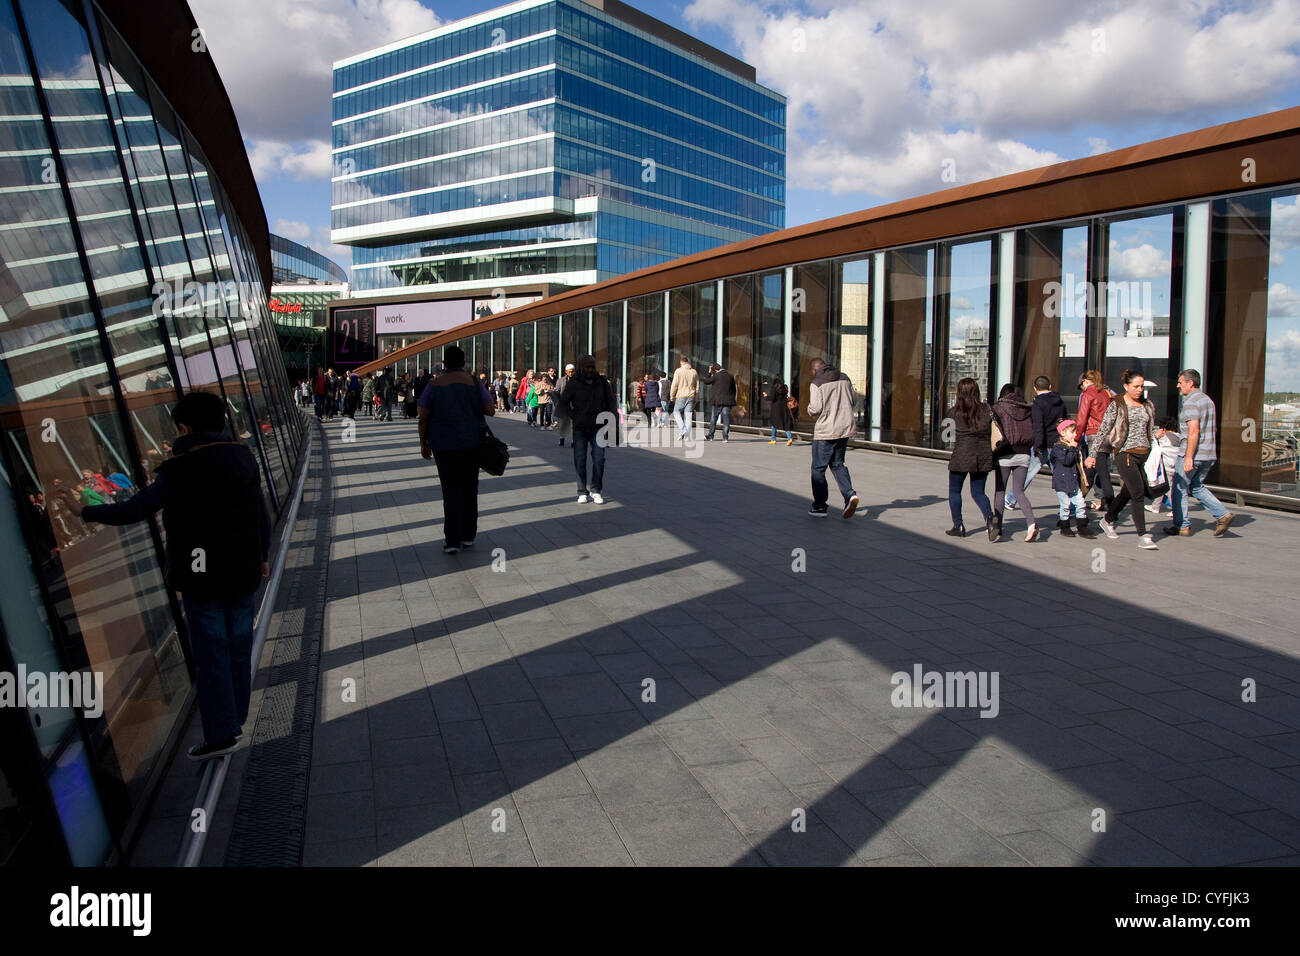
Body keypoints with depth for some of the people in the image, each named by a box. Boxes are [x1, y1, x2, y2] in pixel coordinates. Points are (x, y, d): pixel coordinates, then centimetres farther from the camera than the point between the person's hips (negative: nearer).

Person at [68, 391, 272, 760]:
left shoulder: (180, 471, -14)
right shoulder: (243, 458, 3)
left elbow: (135, 509, -15)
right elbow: (261, 515, 7)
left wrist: (87, 513, 0)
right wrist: (262, 556, 19)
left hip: (202, 578, -5)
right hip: (242, 573, 6)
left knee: (211, 653, 1)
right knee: (239, 645, 15)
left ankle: (221, 732, 5)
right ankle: (236, 714, 27)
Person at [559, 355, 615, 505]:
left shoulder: (602, 382, 4)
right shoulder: (574, 384, -1)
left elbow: (611, 402, 11)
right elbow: (564, 402, 7)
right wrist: (573, 416, -4)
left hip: (598, 428, 1)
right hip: (579, 429, -1)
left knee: (599, 459, -4)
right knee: (580, 461, 2)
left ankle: (595, 490, 9)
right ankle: (582, 492, 12)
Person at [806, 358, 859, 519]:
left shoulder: (816, 384, -9)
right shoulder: (844, 378, 9)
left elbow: (816, 408, -17)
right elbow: (854, 402, 11)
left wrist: (809, 409, 5)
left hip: (826, 431, -6)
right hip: (845, 429, 6)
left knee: (818, 468, 6)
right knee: (838, 464, 18)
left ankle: (819, 506, 10)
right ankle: (850, 494, -2)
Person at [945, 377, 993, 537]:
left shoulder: (954, 412, -4)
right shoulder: (986, 410, 2)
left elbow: (948, 435, 3)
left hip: (961, 456, -3)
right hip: (983, 457, 3)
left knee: (954, 491, 14)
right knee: (978, 492, 13)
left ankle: (958, 526, 13)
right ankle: (989, 518, -11)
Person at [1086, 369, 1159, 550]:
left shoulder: (1148, 406, 13)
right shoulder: (1116, 405, -3)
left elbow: (1151, 432, 20)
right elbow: (1103, 430, -1)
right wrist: (1093, 454, -1)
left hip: (1144, 454, 6)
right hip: (1125, 453, -6)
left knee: (1128, 492, 13)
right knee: (1138, 493, -12)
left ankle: (1108, 520, 36)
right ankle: (1143, 536, -11)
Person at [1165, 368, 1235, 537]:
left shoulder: (1191, 402, -15)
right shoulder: (1208, 400, 14)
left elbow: (1194, 431, -24)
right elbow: (1214, 429, 20)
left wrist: (1188, 457, -25)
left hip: (1193, 454, -9)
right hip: (1209, 454, 9)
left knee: (1179, 488, 4)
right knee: (1196, 486, 19)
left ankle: (1182, 525, 8)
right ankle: (1222, 515, 6)